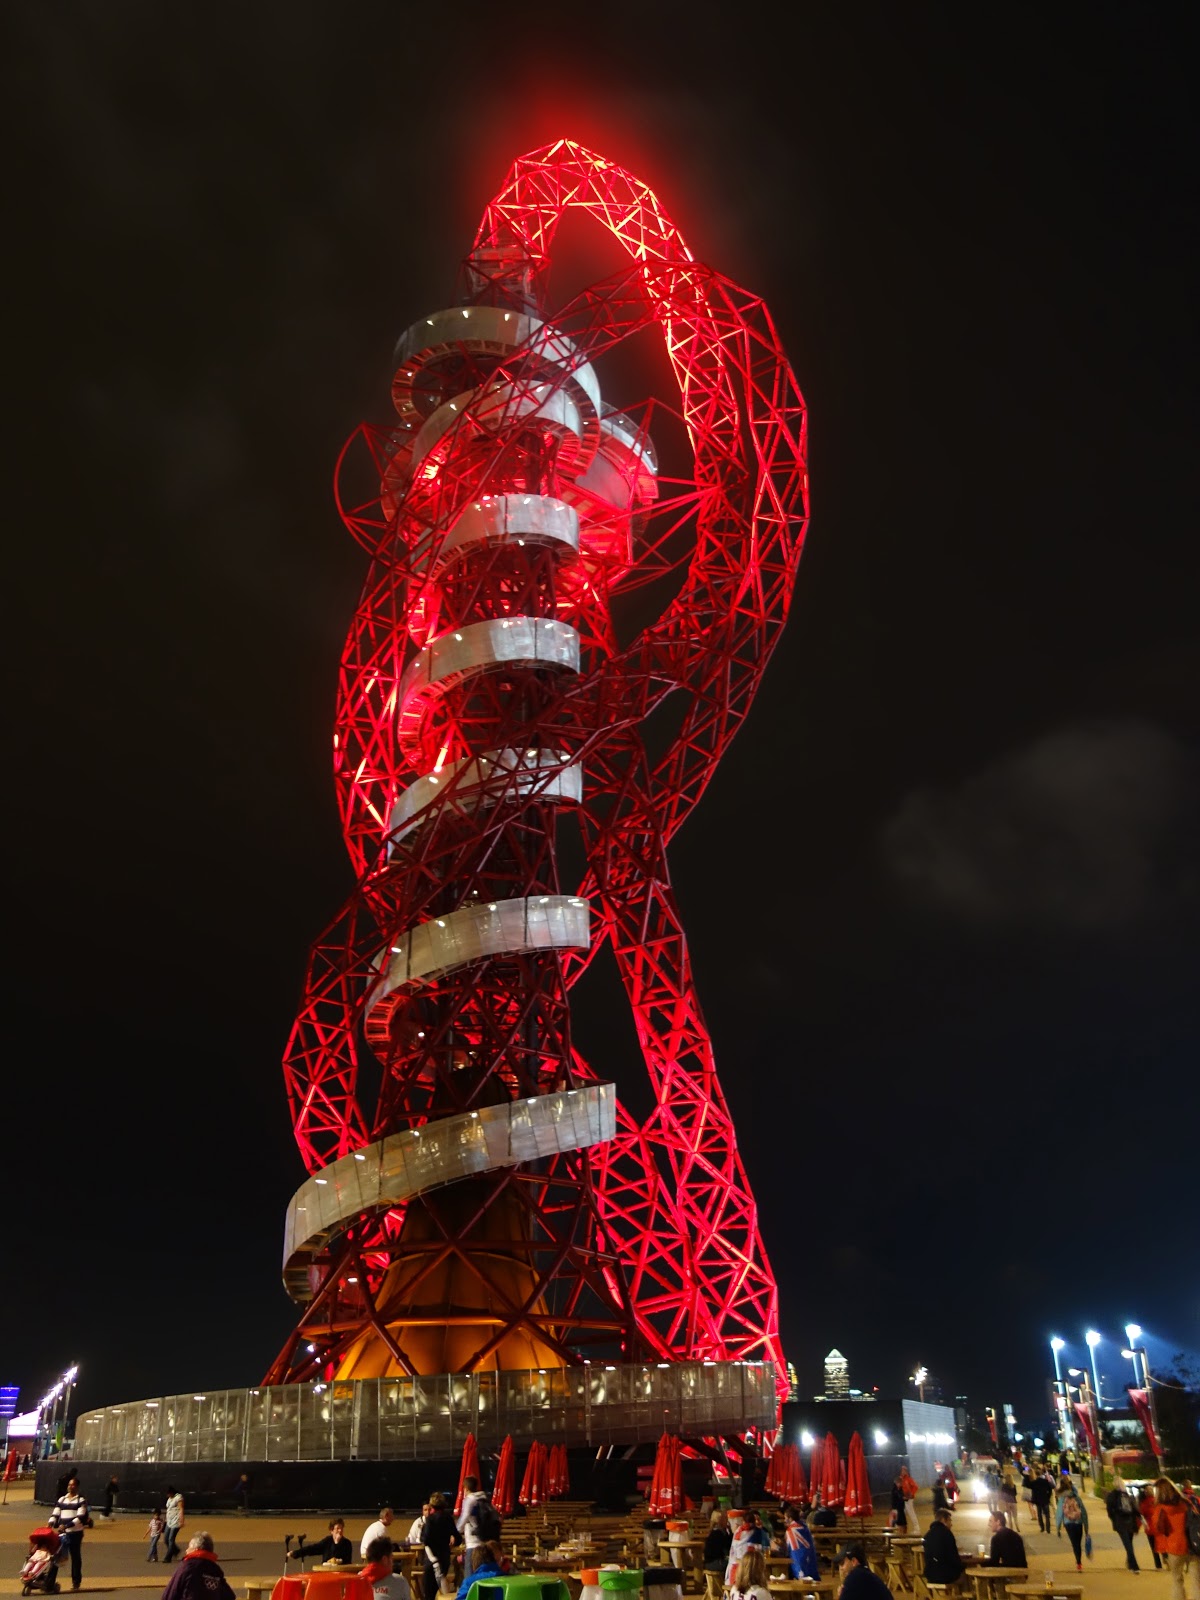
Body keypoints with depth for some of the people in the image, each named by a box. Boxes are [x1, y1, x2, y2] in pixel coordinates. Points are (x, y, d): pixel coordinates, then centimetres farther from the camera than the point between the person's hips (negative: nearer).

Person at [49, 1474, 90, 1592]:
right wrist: (51, 1523, -14)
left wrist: (66, 1525, -24)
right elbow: (55, 1513, 7)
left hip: (75, 1532, -4)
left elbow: (80, 1517, -13)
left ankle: (76, 1581, 14)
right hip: (62, 1533, 4)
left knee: (75, 1556, 3)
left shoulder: (81, 1500, -3)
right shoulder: (62, 1499, 12)